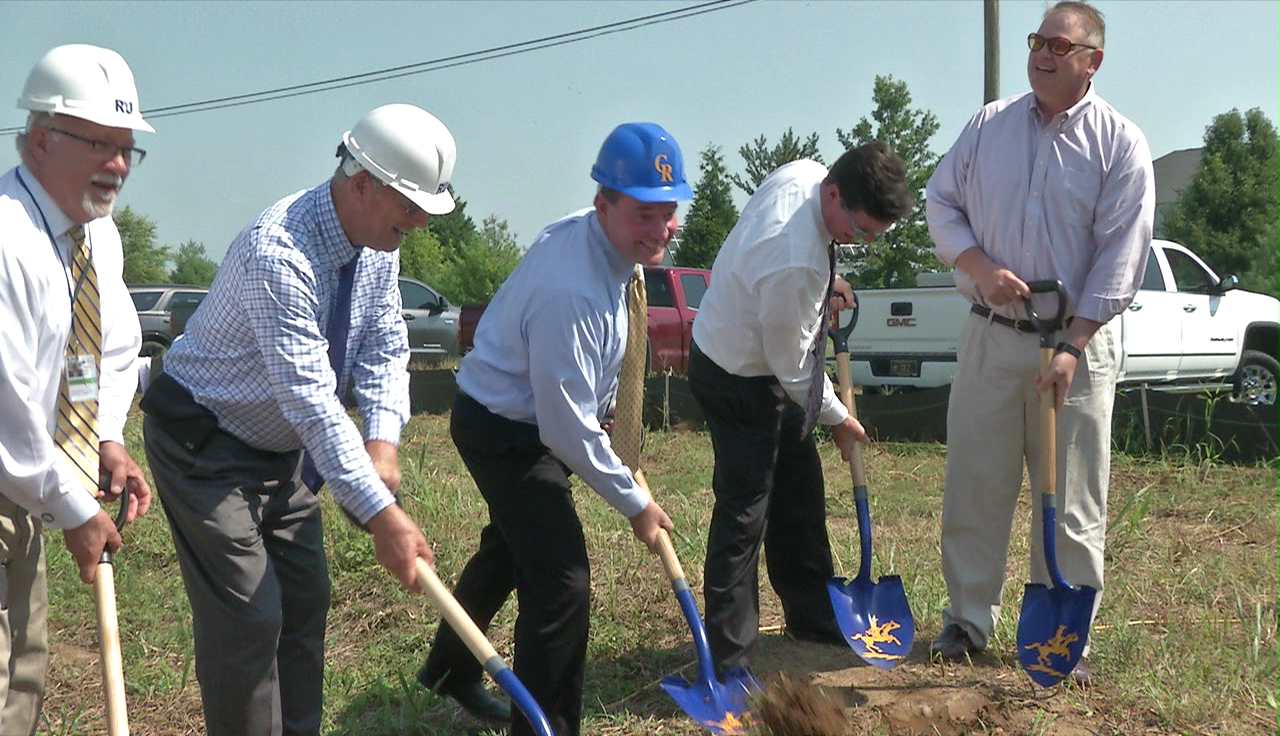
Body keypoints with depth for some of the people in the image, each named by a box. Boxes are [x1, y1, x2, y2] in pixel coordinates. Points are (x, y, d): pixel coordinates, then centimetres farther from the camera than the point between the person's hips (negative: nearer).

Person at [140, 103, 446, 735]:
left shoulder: (378, 243, -7)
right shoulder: (278, 251, -33)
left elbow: (385, 349, -1)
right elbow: (309, 396, -37)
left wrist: (383, 440, -20)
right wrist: (382, 515, -39)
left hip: (284, 446, 8)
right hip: (205, 444, -8)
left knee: (306, 604, 12)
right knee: (247, 619, -8)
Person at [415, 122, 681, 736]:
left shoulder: (588, 234, -7)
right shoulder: (572, 292, -36)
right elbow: (568, 430, -30)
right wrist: (635, 504, -19)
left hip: (515, 416, 11)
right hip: (506, 433, -11)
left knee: (508, 548, 28)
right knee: (561, 585, -12)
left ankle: (449, 670, 50)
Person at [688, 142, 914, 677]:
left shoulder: (802, 171, -12)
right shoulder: (796, 266, -37)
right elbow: (793, 369, -21)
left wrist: (825, 282, 4)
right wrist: (837, 418, -5)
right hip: (739, 382, -10)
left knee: (800, 491, 18)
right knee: (743, 513, -6)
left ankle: (812, 616, 35)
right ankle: (729, 660, 4)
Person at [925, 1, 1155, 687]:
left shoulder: (1120, 143, -4)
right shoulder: (987, 125, 5)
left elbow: (1121, 256, -8)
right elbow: (942, 205, 9)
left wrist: (1072, 347, -15)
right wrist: (980, 265, -11)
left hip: (1077, 345, -2)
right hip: (990, 338, 2)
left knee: (1071, 501, 4)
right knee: (973, 487, 6)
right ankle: (969, 618, 20)